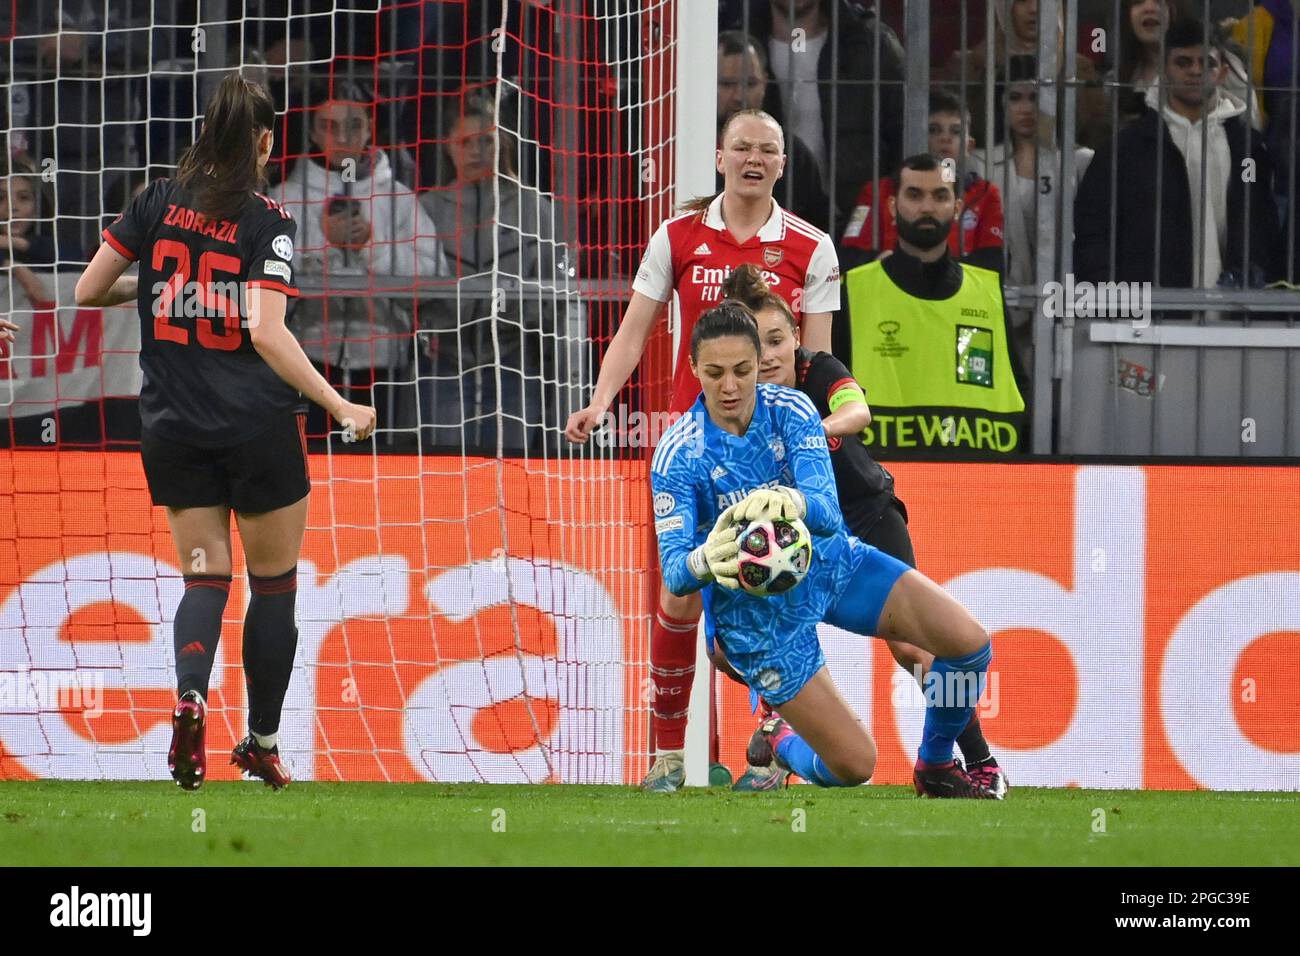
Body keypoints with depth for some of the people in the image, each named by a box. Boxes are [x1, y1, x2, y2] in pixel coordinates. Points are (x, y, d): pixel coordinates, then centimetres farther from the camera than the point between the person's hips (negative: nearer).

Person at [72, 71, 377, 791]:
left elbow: (87, 291, 3)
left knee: (204, 575, 8)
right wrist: (339, 405, -18)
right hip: (259, 427, -3)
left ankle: (190, 696, -21)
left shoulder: (159, 203, -1)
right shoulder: (269, 223, -11)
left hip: (171, 428, 3)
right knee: (274, 580, 13)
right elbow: (267, 332, -21)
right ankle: (262, 741, 18)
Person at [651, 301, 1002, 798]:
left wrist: (793, 503, -51)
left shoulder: (790, 409, -13)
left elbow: (828, 511, -26)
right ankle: (778, 742, 28)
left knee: (971, 645, -14)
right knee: (853, 766, -9)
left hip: (832, 562, 3)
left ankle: (935, 767, 14)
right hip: (755, 606, -3)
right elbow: (673, 570, -24)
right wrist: (706, 561, -49)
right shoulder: (678, 454, -19)